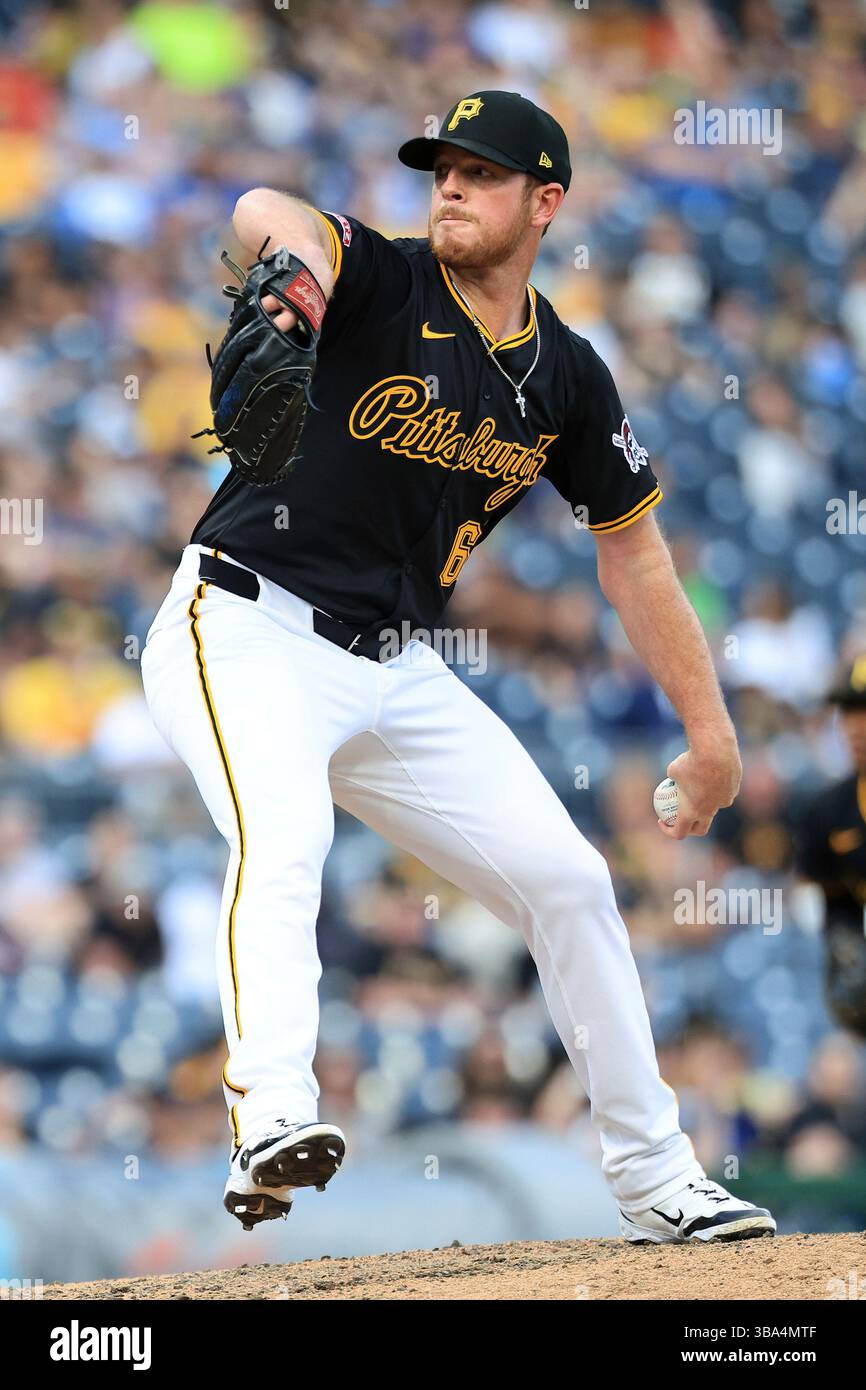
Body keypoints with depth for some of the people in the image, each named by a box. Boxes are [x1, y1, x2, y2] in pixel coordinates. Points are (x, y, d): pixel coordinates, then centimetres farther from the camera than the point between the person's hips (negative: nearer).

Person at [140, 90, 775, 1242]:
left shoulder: (566, 378, 5)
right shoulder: (381, 284, -11)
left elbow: (632, 550, 15)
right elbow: (265, 214, -34)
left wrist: (710, 730, 12)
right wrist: (300, 260, -60)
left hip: (397, 672, 6)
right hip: (247, 637, -6)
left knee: (568, 879, 5)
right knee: (282, 840, -33)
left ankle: (655, 1179, 18)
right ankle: (270, 1121, -51)